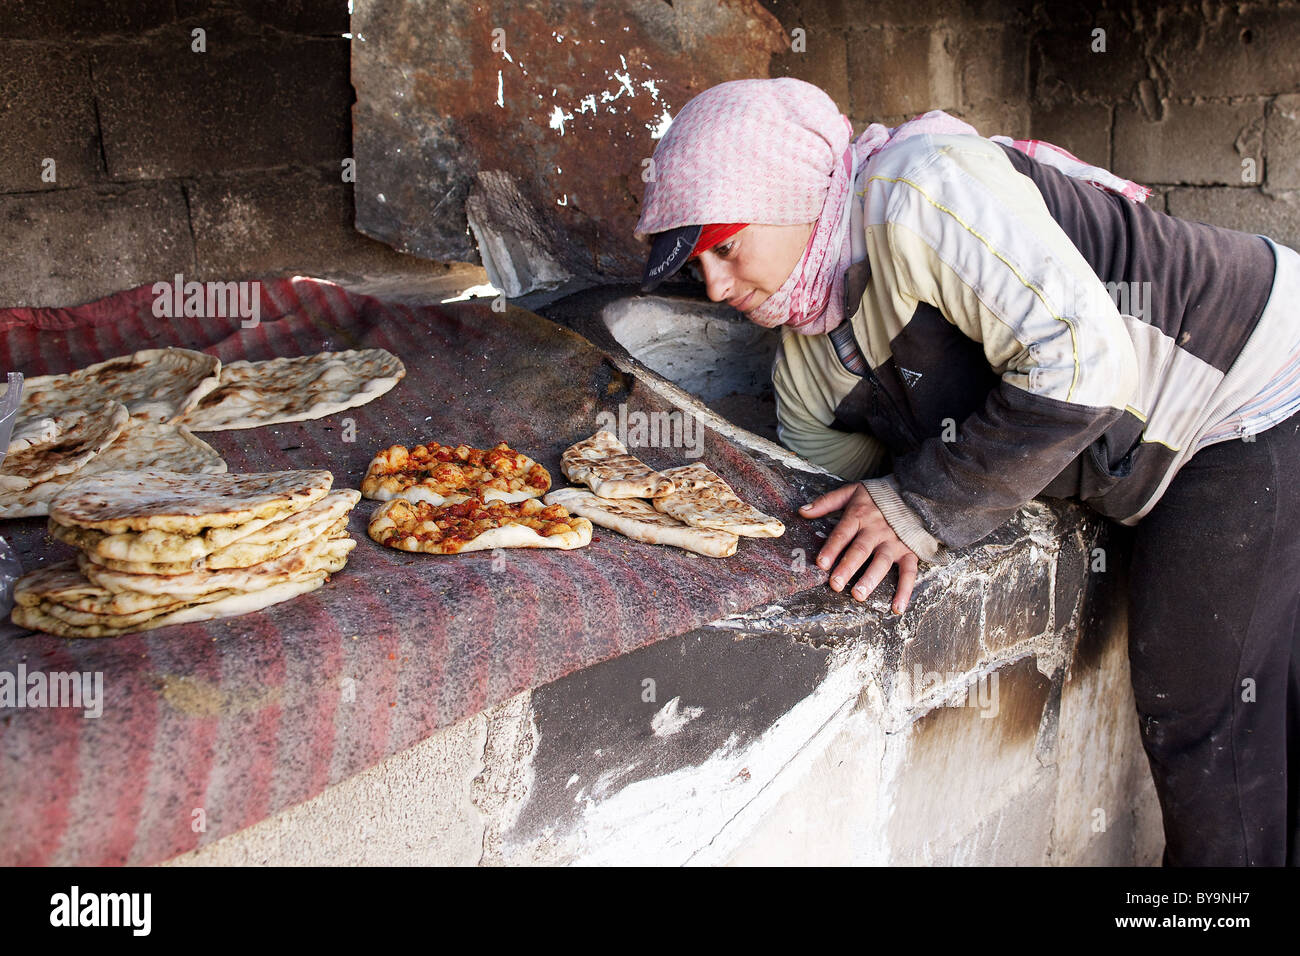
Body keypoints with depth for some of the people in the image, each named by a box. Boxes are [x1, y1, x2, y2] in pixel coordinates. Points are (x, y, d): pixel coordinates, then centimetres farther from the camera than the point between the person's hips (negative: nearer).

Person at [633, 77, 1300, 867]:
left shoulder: (918, 188, -27)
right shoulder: (803, 370, 1)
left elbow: (1081, 359, -31)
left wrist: (925, 507, -24)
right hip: (1173, 457, 8)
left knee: (1201, 721, -4)